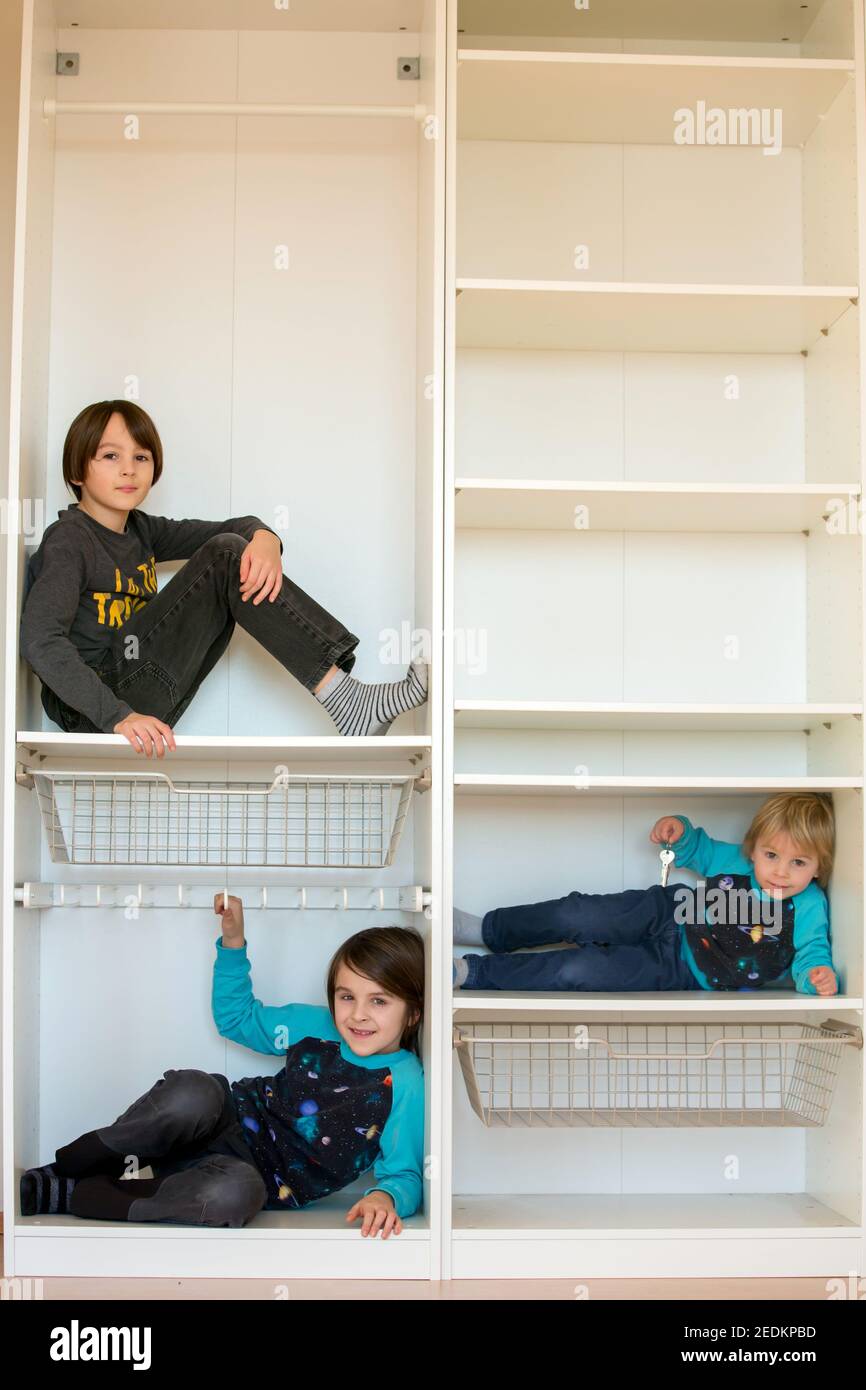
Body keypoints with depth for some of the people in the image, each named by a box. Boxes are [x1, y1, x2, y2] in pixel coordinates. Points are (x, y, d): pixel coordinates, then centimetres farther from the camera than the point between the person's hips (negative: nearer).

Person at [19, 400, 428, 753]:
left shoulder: (138, 530, 14)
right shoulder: (69, 539, -10)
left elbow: (238, 527, 12)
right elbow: (39, 640, -25)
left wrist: (264, 538, -14)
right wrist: (117, 716, -35)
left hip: (140, 698, 8)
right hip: (94, 712, -8)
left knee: (233, 549, -4)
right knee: (224, 559, -16)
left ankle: (343, 694, -14)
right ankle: (345, 700, -24)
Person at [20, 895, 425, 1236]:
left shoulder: (404, 1087, -10)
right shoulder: (316, 1025, 4)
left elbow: (404, 1174, -9)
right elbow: (236, 1018, 19)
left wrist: (385, 1197, -34)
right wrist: (233, 940, 9)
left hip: (262, 1181, -3)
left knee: (233, 1194, -43)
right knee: (194, 1094, -36)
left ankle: (65, 1195, -26)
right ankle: (64, 1166, -14)